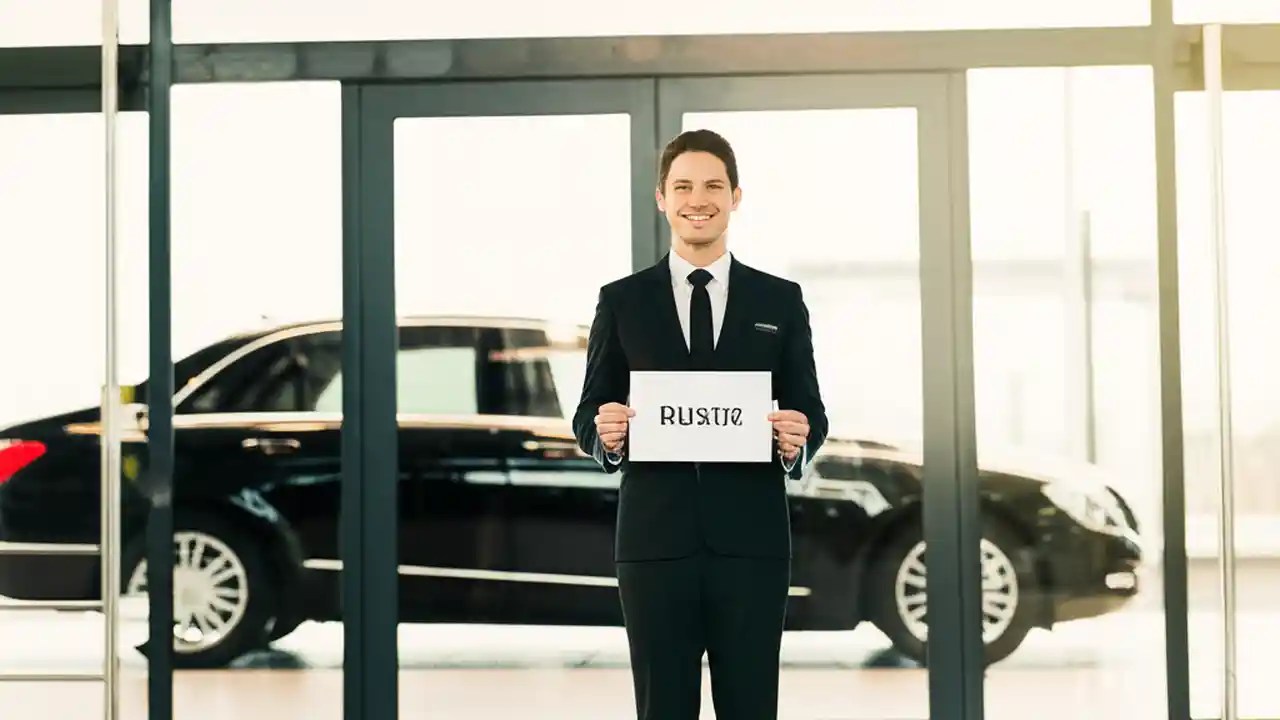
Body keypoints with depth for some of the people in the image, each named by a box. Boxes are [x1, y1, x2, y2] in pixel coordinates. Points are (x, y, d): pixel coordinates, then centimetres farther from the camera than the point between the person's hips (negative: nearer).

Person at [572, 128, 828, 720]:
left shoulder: (780, 301, 9)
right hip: (654, 542, 0)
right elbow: (587, 416, 8)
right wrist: (604, 433, -15)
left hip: (751, 542, 0)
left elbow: (810, 413, 9)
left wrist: (798, 441, -14)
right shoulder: (621, 301, 7)